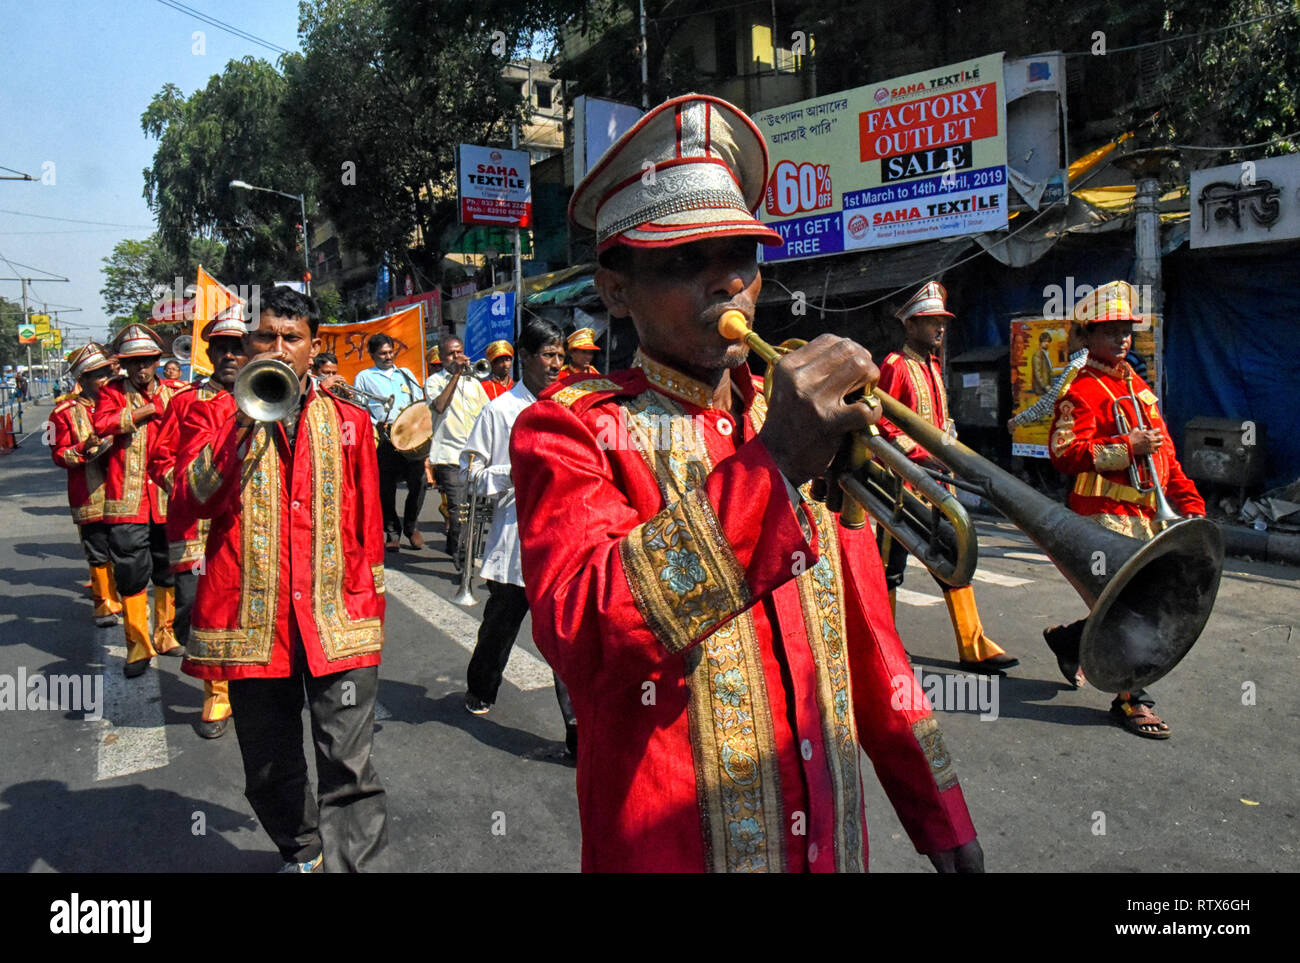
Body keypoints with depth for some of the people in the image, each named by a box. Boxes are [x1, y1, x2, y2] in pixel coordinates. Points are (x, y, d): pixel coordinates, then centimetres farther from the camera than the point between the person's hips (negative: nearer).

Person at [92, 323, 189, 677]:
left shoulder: (175, 391, 11)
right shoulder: (112, 392, 5)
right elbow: (100, 424, -13)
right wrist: (146, 410, -16)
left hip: (167, 497, 2)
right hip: (128, 500, -2)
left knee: (168, 569, 12)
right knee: (132, 574, -1)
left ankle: (164, 633, 28)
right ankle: (138, 644, 10)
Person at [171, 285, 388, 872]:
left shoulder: (348, 420, 11)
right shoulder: (216, 416, 7)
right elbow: (189, 501, -9)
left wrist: (371, 605, 11)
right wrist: (246, 421, -17)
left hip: (338, 622, 0)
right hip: (252, 620, 1)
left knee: (348, 771, -6)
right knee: (270, 774, 15)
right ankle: (302, 857, 38)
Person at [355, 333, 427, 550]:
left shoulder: (406, 374, 24)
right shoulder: (364, 377, 15)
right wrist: (375, 424, -10)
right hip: (383, 439, -2)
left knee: (418, 481, -9)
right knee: (386, 488, 0)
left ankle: (411, 526, 10)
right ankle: (391, 531, 14)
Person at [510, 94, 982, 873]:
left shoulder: (803, 423, 6)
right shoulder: (569, 429, -10)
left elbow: (867, 635, 10)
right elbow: (583, 633, -27)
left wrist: (938, 813, 12)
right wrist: (768, 468, -32)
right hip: (668, 845, -5)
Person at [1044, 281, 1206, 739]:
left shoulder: (1138, 387, 18)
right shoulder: (1082, 392, -9)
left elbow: (1164, 449, 22)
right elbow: (1064, 454, -20)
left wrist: (1188, 500, 16)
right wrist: (1128, 447, -21)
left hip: (1144, 514, 9)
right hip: (1105, 514, -9)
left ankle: (1068, 638, 35)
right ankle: (1131, 700, 8)